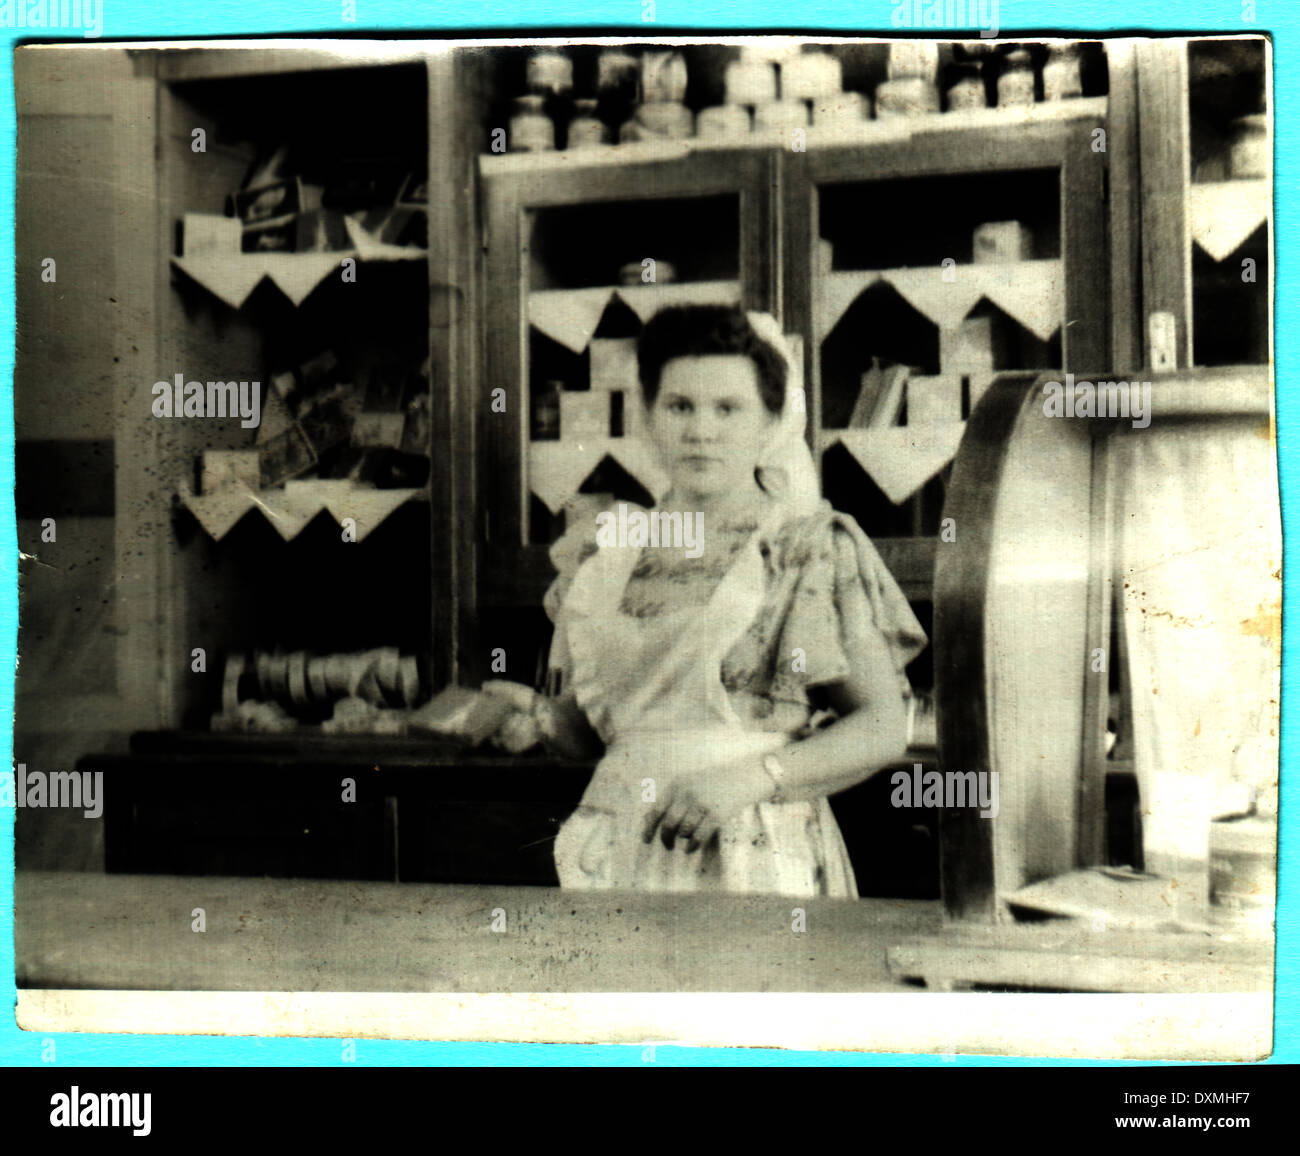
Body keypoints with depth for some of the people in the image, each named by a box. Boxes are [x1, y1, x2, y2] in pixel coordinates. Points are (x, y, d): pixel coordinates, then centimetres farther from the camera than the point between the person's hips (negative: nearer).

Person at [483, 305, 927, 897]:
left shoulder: (815, 551, -1)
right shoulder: (605, 555, 10)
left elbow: (885, 726, -5)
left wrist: (754, 777, -17)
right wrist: (544, 717, -3)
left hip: (761, 860, -3)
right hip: (622, 856, 3)